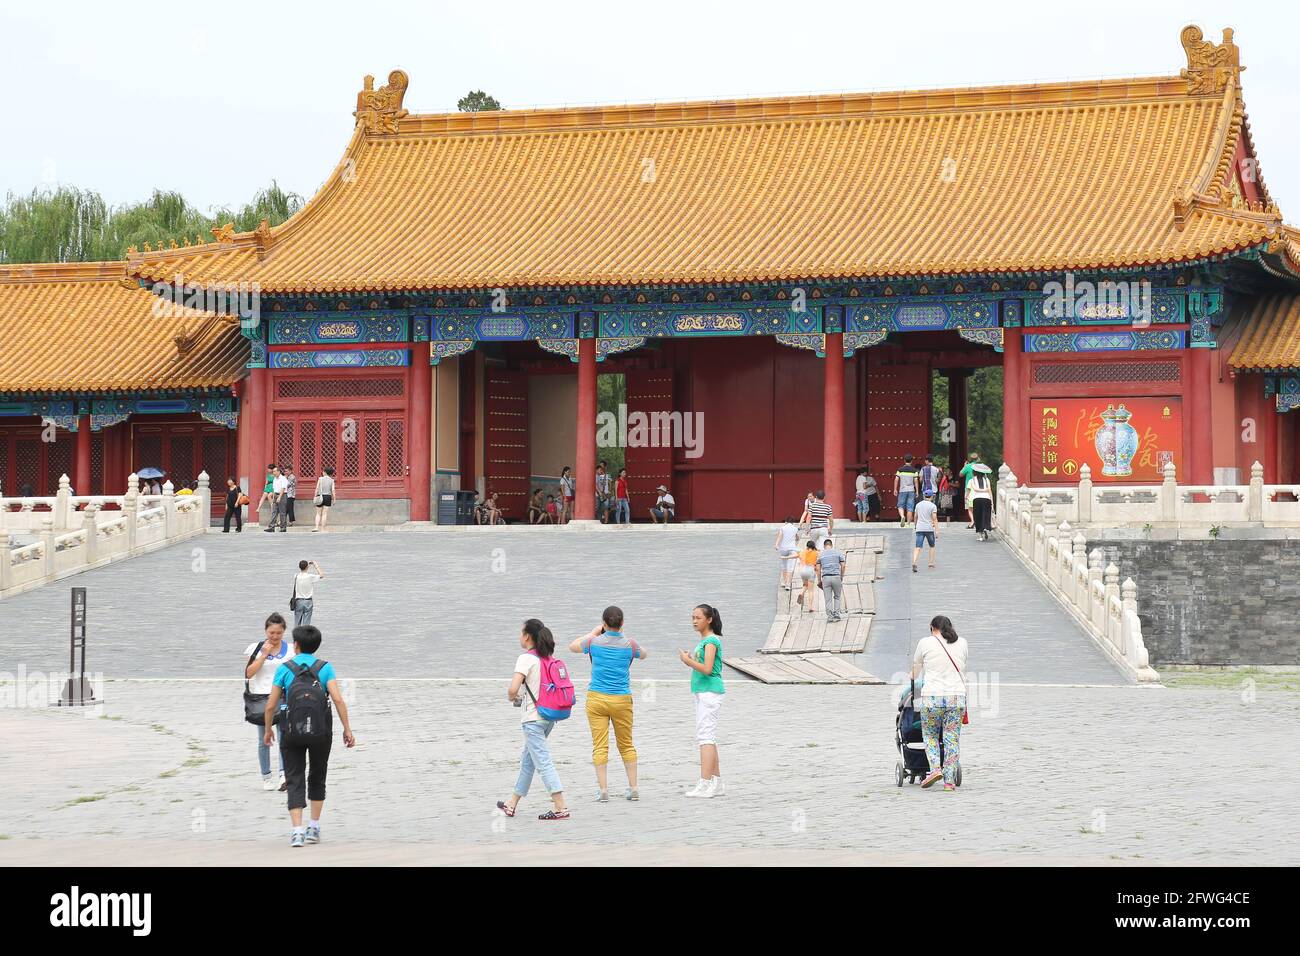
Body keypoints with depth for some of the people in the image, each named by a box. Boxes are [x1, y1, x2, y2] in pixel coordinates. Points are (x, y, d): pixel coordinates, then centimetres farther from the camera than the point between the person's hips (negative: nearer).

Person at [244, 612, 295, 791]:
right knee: (264, 741, 7)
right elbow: (249, 673, -5)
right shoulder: (255, 648, 3)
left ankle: (284, 775, -25)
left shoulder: (290, 650, 5)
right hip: (261, 697, 1)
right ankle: (266, 777, 16)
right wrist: (264, 654, -10)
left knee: (284, 736, -17)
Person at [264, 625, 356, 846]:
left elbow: (271, 705, -3)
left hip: (291, 733, -1)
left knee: (295, 782, 2)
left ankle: (298, 832, -11)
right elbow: (338, 699, -13)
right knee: (317, 778, 20)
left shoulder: (284, 669, -2)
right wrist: (347, 729, -9)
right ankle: (313, 828, 20)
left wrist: (268, 730, 12)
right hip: (321, 732, 1)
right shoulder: (325, 668, -1)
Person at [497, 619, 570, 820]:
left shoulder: (526, 658, -15)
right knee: (527, 760, 18)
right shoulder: (549, 658, 8)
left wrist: (512, 698, -2)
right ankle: (512, 804, 29)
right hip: (550, 716, 8)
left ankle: (560, 807, -14)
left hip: (533, 717, -8)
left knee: (543, 761, -8)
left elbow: (513, 689, -24)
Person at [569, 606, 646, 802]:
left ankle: (603, 790, -5)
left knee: (600, 746, 0)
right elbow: (644, 655, 21)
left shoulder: (594, 642, -4)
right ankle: (633, 788, 15)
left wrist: (593, 633, 24)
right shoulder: (629, 644, -3)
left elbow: (573, 646, 16)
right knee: (626, 745, 14)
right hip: (622, 699, 1)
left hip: (596, 698, -1)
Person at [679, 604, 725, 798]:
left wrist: (688, 660, -12)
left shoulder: (711, 641, -12)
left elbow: (707, 669, -22)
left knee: (705, 737, -14)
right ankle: (716, 783, 18)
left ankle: (705, 784, -19)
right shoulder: (704, 641, 17)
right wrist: (690, 662, 7)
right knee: (707, 738, 13)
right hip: (702, 693, 11)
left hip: (710, 693, -11)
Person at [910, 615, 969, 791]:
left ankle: (935, 768, -3)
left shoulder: (925, 643, 2)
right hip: (957, 696, 2)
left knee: (930, 735, 15)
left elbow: (916, 667, 16)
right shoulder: (962, 643, 11)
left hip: (932, 697, -2)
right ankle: (949, 780, 4)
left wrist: (912, 680, 37)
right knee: (952, 739, 5)